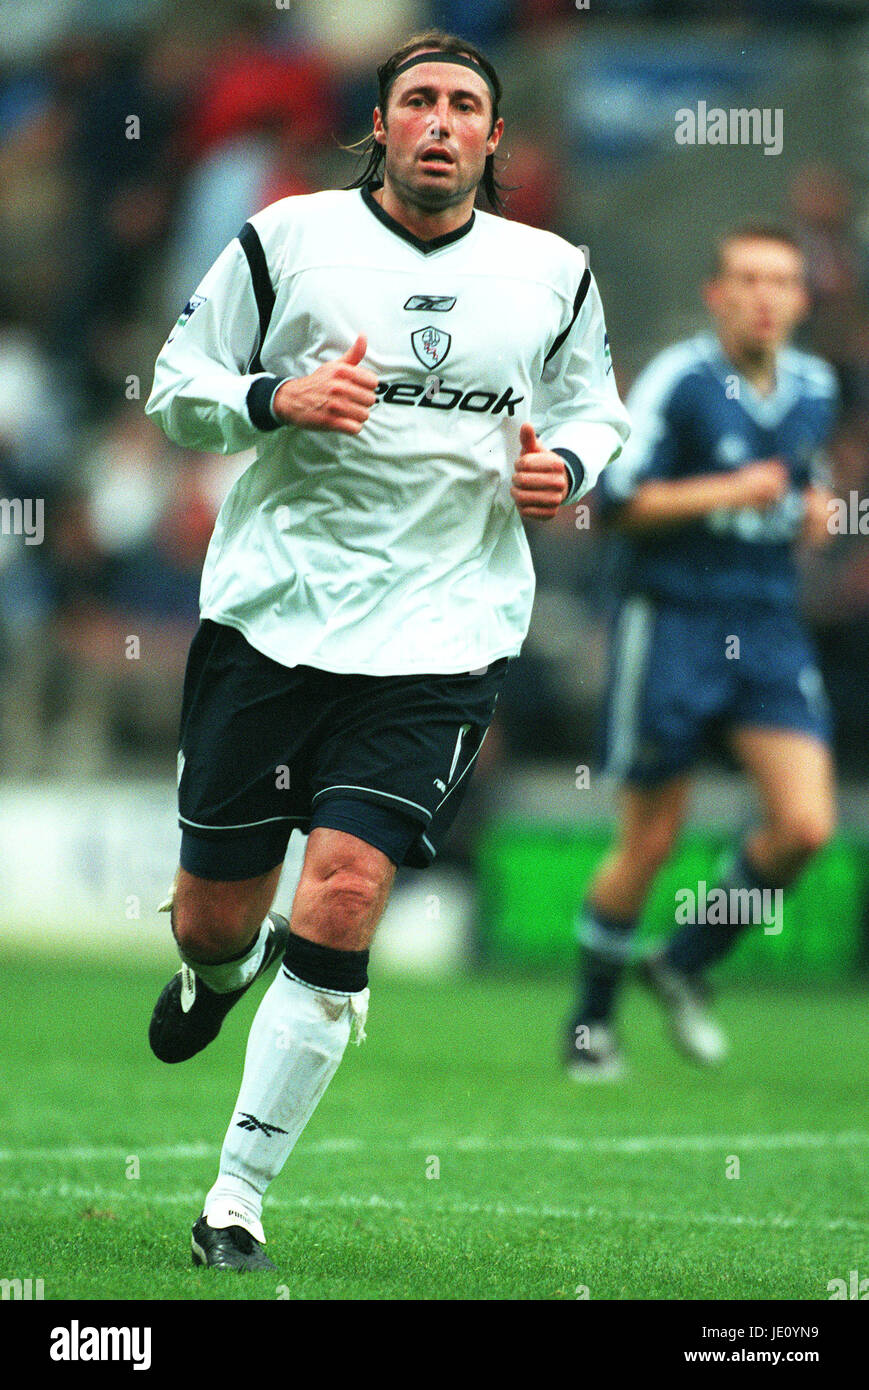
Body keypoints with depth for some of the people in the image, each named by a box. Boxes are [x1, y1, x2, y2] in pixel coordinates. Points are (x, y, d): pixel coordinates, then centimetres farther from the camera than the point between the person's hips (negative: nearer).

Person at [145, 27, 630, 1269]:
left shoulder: (553, 274, 7)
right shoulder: (287, 239, 1)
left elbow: (594, 408, 23)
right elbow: (177, 391, 4)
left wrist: (568, 466, 0)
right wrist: (279, 400, -15)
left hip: (440, 643, 0)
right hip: (269, 615, 0)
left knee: (341, 900, -15)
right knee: (215, 921, 5)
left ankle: (239, 1198, -4)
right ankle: (220, 973, 47)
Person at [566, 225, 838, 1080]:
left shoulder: (816, 389, 8)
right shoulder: (677, 381, -11)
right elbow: (616, 501, -12)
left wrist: (816, 504, 6)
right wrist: (729, 493, -19)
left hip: (771, 629, 5)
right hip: (673, 626, -5)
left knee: (804, 826, -10)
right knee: (649, 843, 0)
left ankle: (685, 966, 12)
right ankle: (592, 1017, 19)